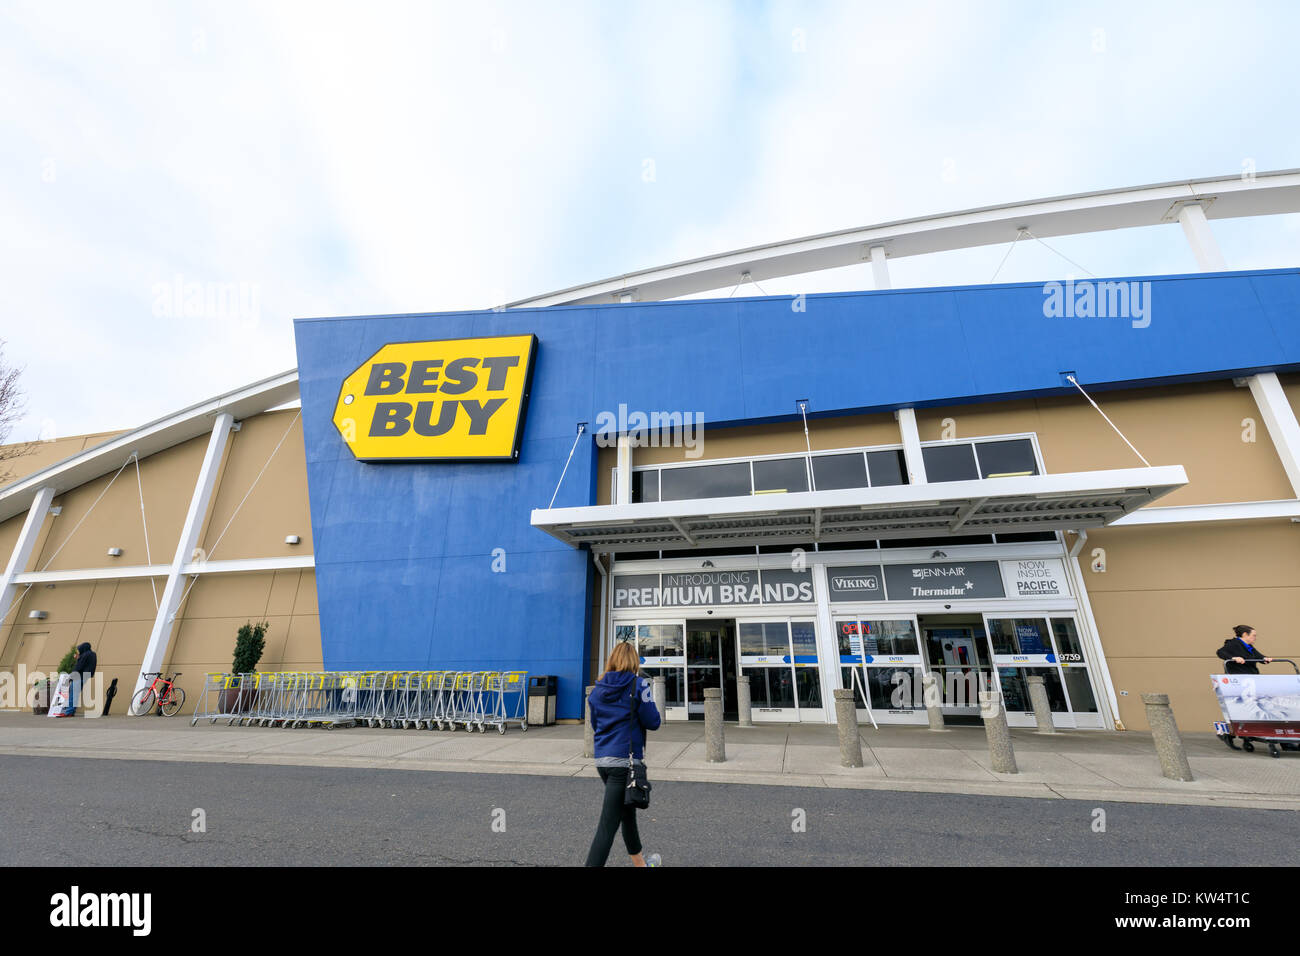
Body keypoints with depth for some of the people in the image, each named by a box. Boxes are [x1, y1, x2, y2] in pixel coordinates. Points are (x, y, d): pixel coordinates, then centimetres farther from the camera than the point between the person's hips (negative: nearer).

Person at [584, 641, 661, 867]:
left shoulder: (597, 689, 5)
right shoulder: (638, 684, -10)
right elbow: (652, 722, -9)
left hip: (602, 760, 7)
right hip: (625, 760, -6)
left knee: (628, 813, 25)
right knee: (608, 825, -2)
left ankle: (639, 862, 42)